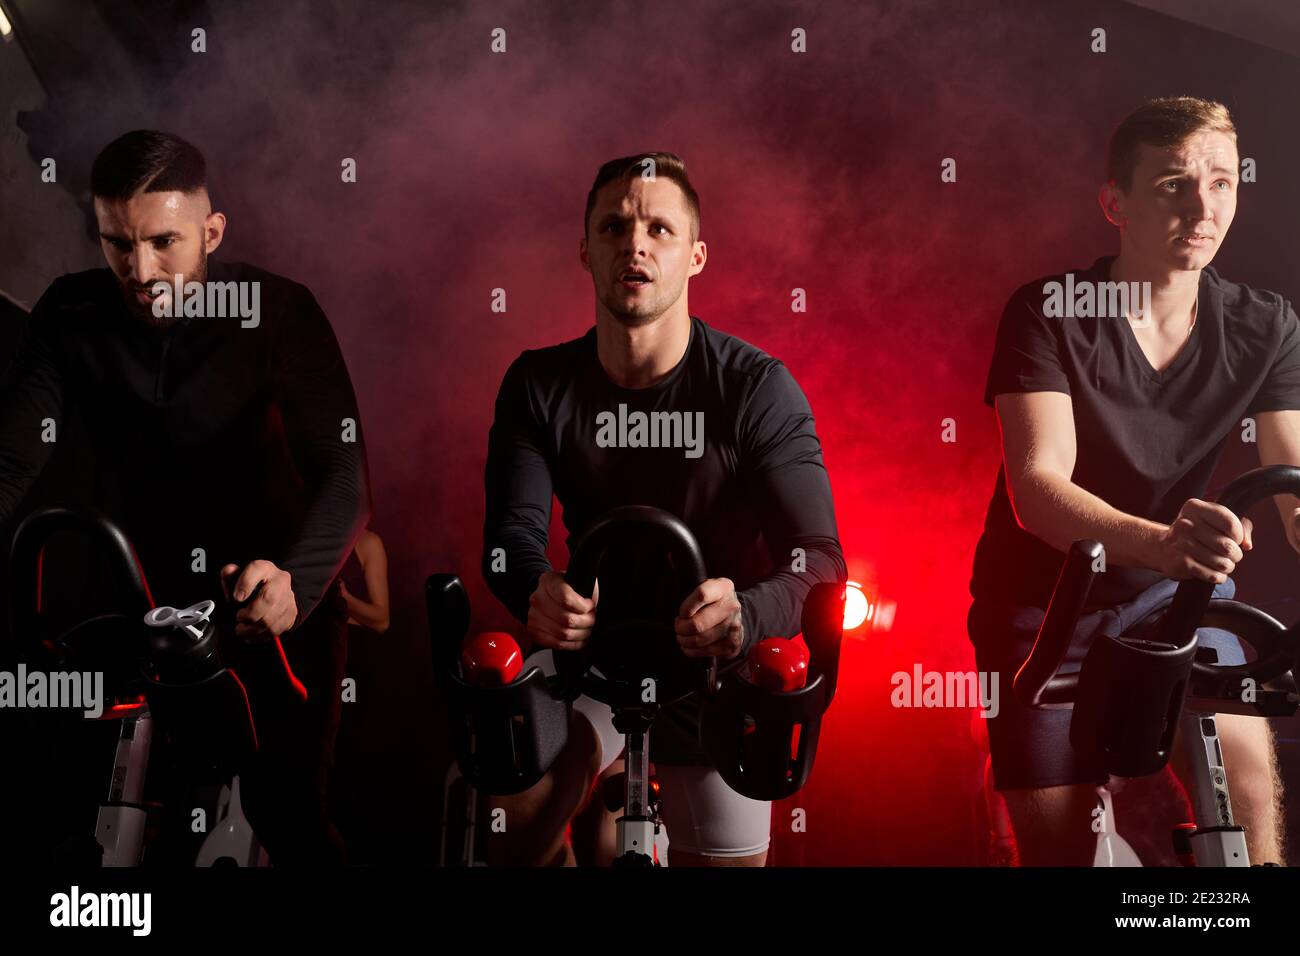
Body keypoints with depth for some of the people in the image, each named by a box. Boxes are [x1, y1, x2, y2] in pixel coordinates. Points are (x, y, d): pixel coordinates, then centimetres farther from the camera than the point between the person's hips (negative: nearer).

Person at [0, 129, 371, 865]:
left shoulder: (280, 311, -15)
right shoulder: (72, 315, -6)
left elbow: (345, 471, -25)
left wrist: (296, 582, -45)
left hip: (274, 608, -2)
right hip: (135, 604, 3)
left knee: (288, 816, -8)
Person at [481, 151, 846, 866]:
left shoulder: (758, 388, -14)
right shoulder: (539, 384, -5)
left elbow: (818, 558, -20)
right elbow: (512, 529, -13)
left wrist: (743, 615, -43)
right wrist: (537, 591, -38)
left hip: (719, 670, 0)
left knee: (728, 858, 7)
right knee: (518, 817, -25)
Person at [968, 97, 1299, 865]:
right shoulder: (1047, 313, -19)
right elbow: (1038, 488, -29)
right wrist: (1160, 542, -49)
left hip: (1172, 594, 2)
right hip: (1043, 601, -2)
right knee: (1060, 839, -1)